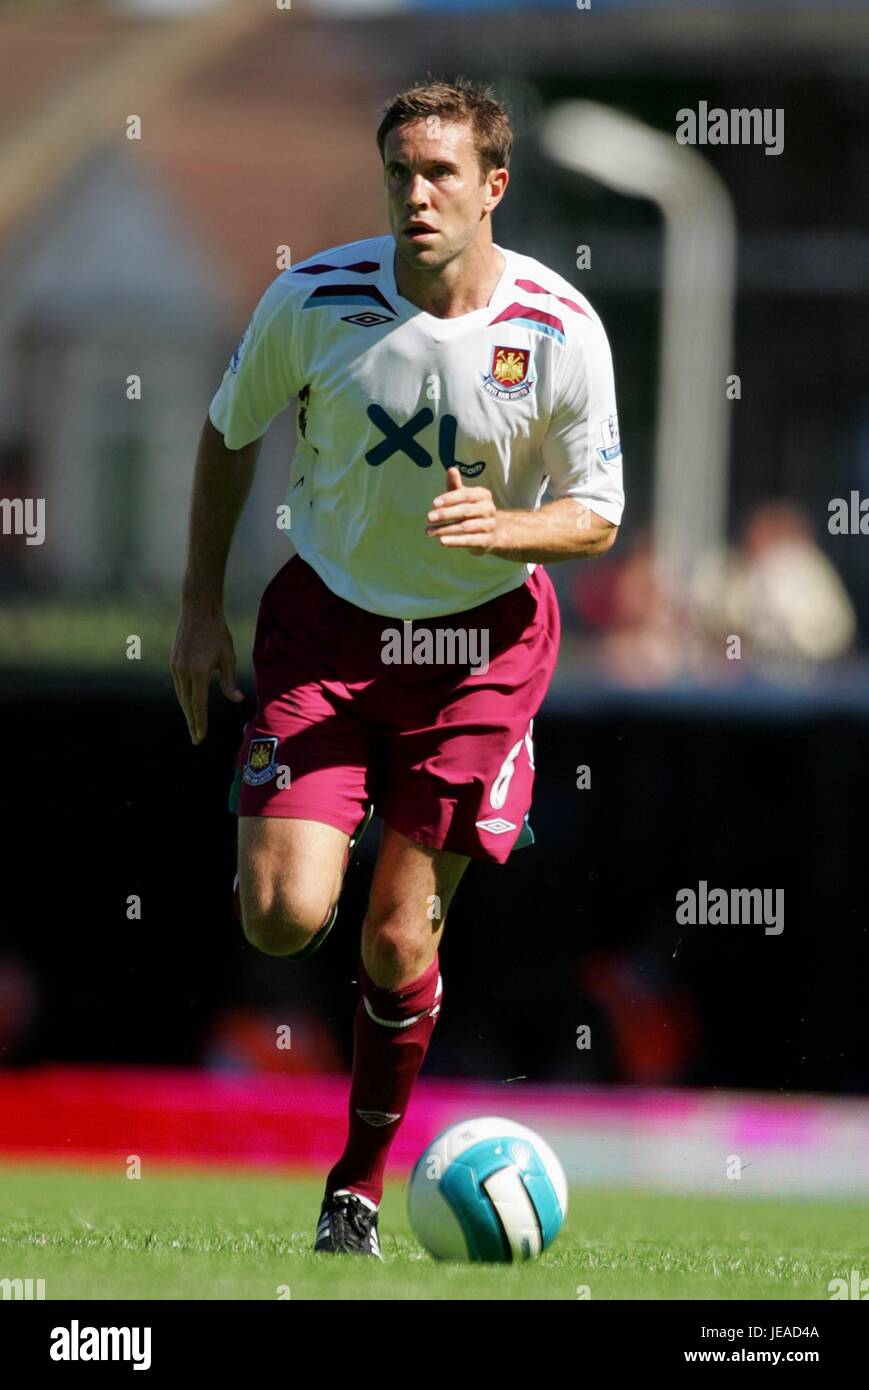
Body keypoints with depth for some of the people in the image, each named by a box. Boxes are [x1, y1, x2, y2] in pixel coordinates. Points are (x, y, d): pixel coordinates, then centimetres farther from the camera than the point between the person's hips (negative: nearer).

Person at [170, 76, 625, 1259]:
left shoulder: (560, 330, -14)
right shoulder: (313, 300, -13)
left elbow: (597, 514, -4)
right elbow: (230, 430, 6)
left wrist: (501, 527, -25)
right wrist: (202, 605, 6)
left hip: (482, 635, 0)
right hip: (327, 623, 0)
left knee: (399, 941, 0)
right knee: (282, 918, -15)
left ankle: (360, 1186, 21)